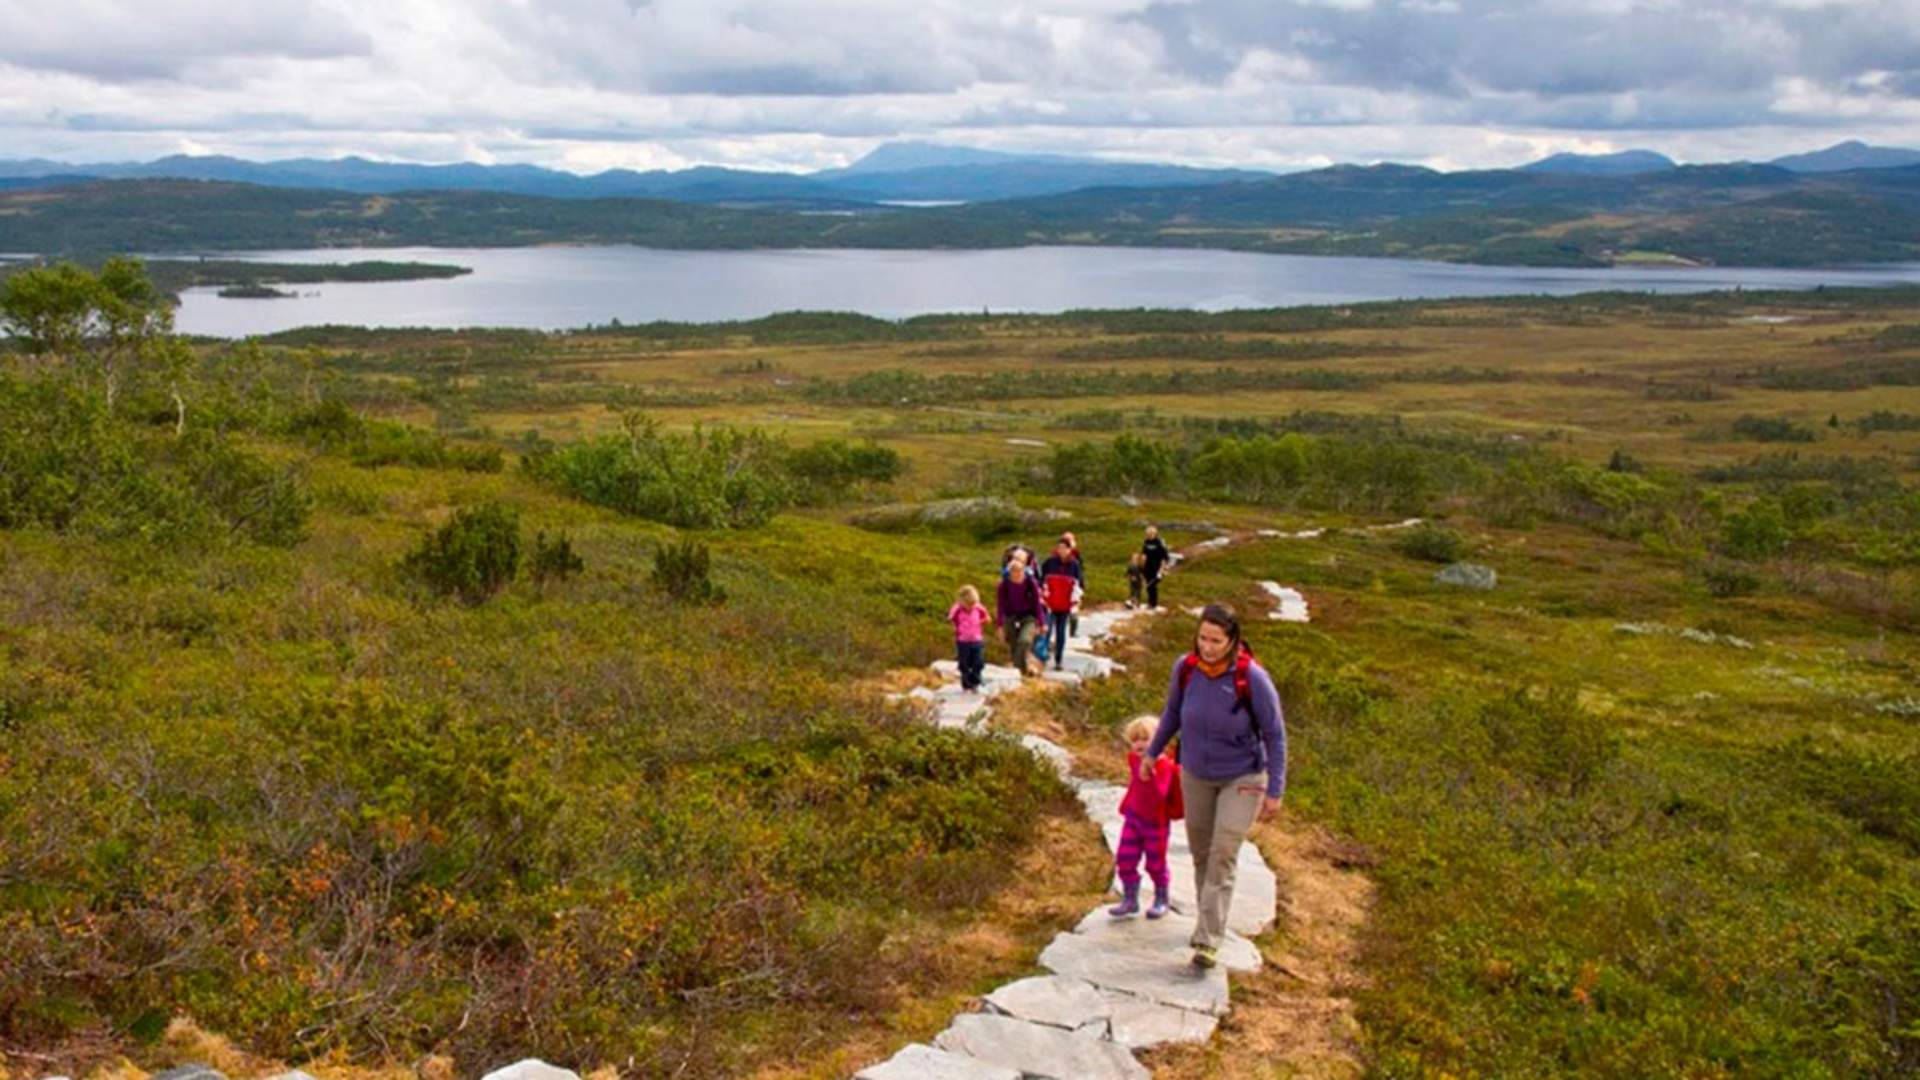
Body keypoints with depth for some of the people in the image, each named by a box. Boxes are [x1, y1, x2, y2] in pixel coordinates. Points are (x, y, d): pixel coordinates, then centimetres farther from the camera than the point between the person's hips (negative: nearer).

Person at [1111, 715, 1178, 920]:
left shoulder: (1163, 766, -23)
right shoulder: (1134, 759, -2)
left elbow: (1159, 795, -34)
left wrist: (1150, 777, -46)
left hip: (1156, 822, -6)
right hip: (1133, 818, 6)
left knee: (1155, 864, 8)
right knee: (1125, 859, 4)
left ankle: (1162, 900, 31)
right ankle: (1130, 900, 19)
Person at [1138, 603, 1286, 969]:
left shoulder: (1252, 679, -26)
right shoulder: (1185, 668, -16)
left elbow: (1275, 735, -15)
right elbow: (1173, 712, 5)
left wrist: (1275, 791, -13)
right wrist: (1153, 752, 15)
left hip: (1242, 777, -4)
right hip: (1196, 775, 4)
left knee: (1222, 856, -11)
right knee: (1200, 853, 15)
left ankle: (1208, 942, -7)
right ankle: (1209, 921, 34)